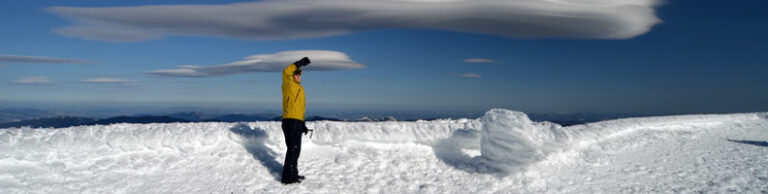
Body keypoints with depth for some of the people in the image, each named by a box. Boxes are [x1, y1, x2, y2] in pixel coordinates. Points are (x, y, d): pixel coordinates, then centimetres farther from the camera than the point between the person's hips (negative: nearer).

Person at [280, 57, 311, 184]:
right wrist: (300, 62, -22)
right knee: (293, 149, -9)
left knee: (296, 150, 16)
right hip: (290, 122, -9)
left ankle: (293, 174, 27)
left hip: (297, 123, 9)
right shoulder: (288, 85, -2)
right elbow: (286, 72, -23)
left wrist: (303, 124, 22)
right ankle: (287, 177, -4)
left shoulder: (300, 89, 22)